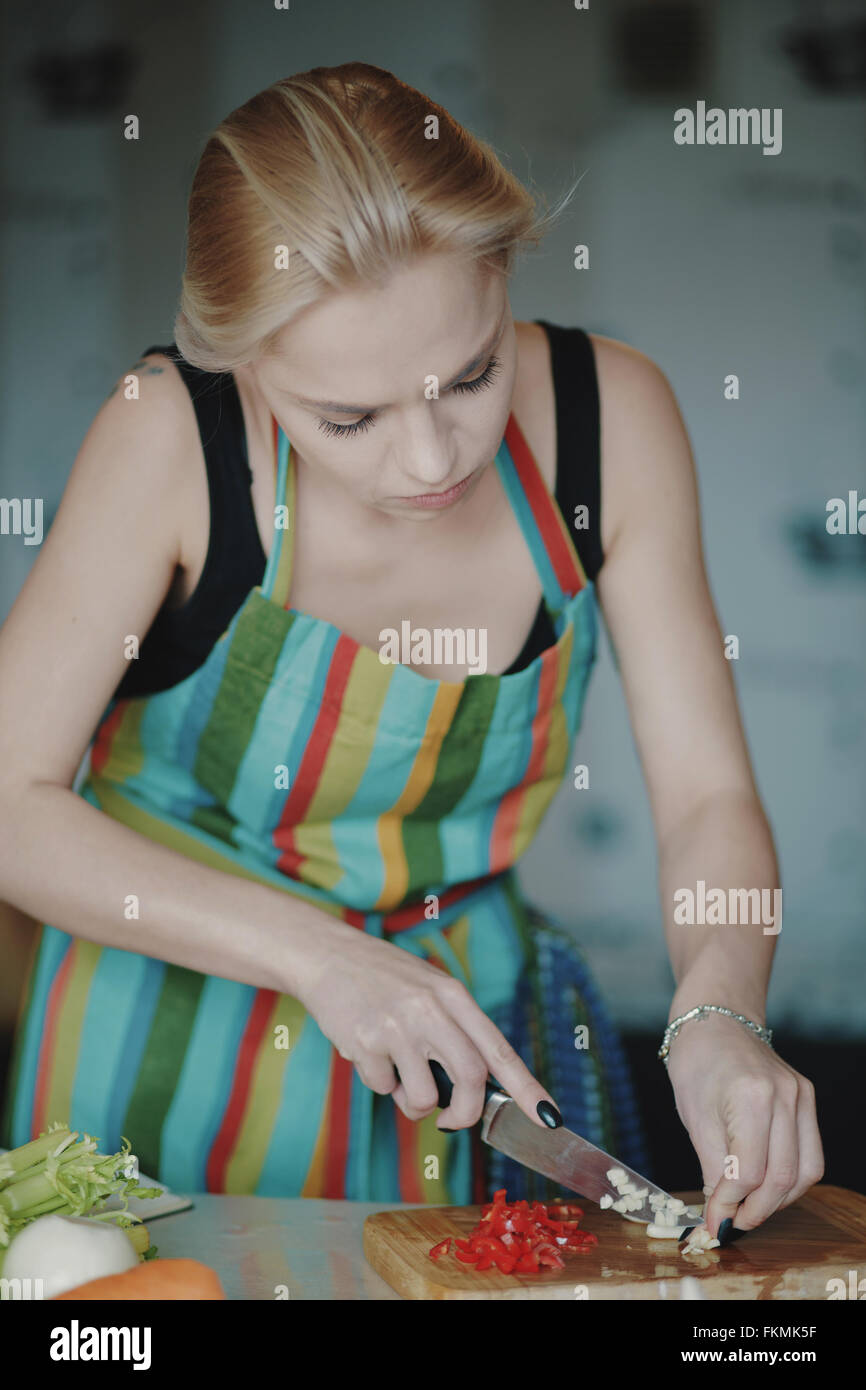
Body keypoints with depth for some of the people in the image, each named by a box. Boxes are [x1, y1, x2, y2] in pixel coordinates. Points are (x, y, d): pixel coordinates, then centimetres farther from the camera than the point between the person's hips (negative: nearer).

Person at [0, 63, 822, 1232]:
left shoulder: (611, 415, -17)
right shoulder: (173, 435, -24)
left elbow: (706, 795, -11)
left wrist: (720, 1023, -29)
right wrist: (313, 952, -28)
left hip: (469, 1017, 2)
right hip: (183, 1031, -2)